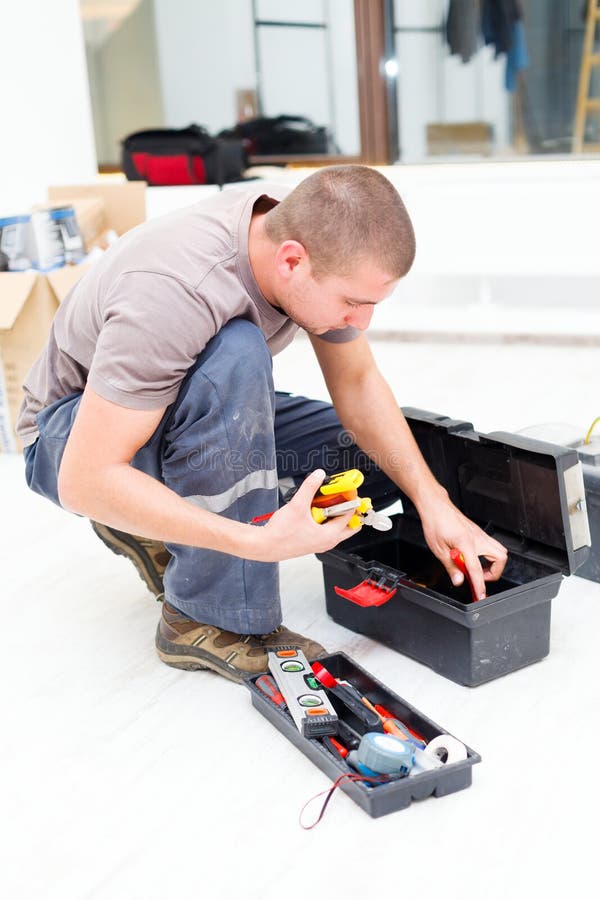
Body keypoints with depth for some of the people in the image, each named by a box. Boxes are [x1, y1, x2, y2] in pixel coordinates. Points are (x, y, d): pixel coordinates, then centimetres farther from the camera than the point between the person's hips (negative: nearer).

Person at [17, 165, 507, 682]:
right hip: (71, 440, -7)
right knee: (237, 353, -37)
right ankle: (211, 620, -24)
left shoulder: (310, 234, -16)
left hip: (205, 420, 7)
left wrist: (433, 501, -17)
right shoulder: (173, 291, -37)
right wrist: (261, 541, -43)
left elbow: (357, 382, -6)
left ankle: (160, 531, 3)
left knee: (386, 455, -5)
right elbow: (86, 481, -37)